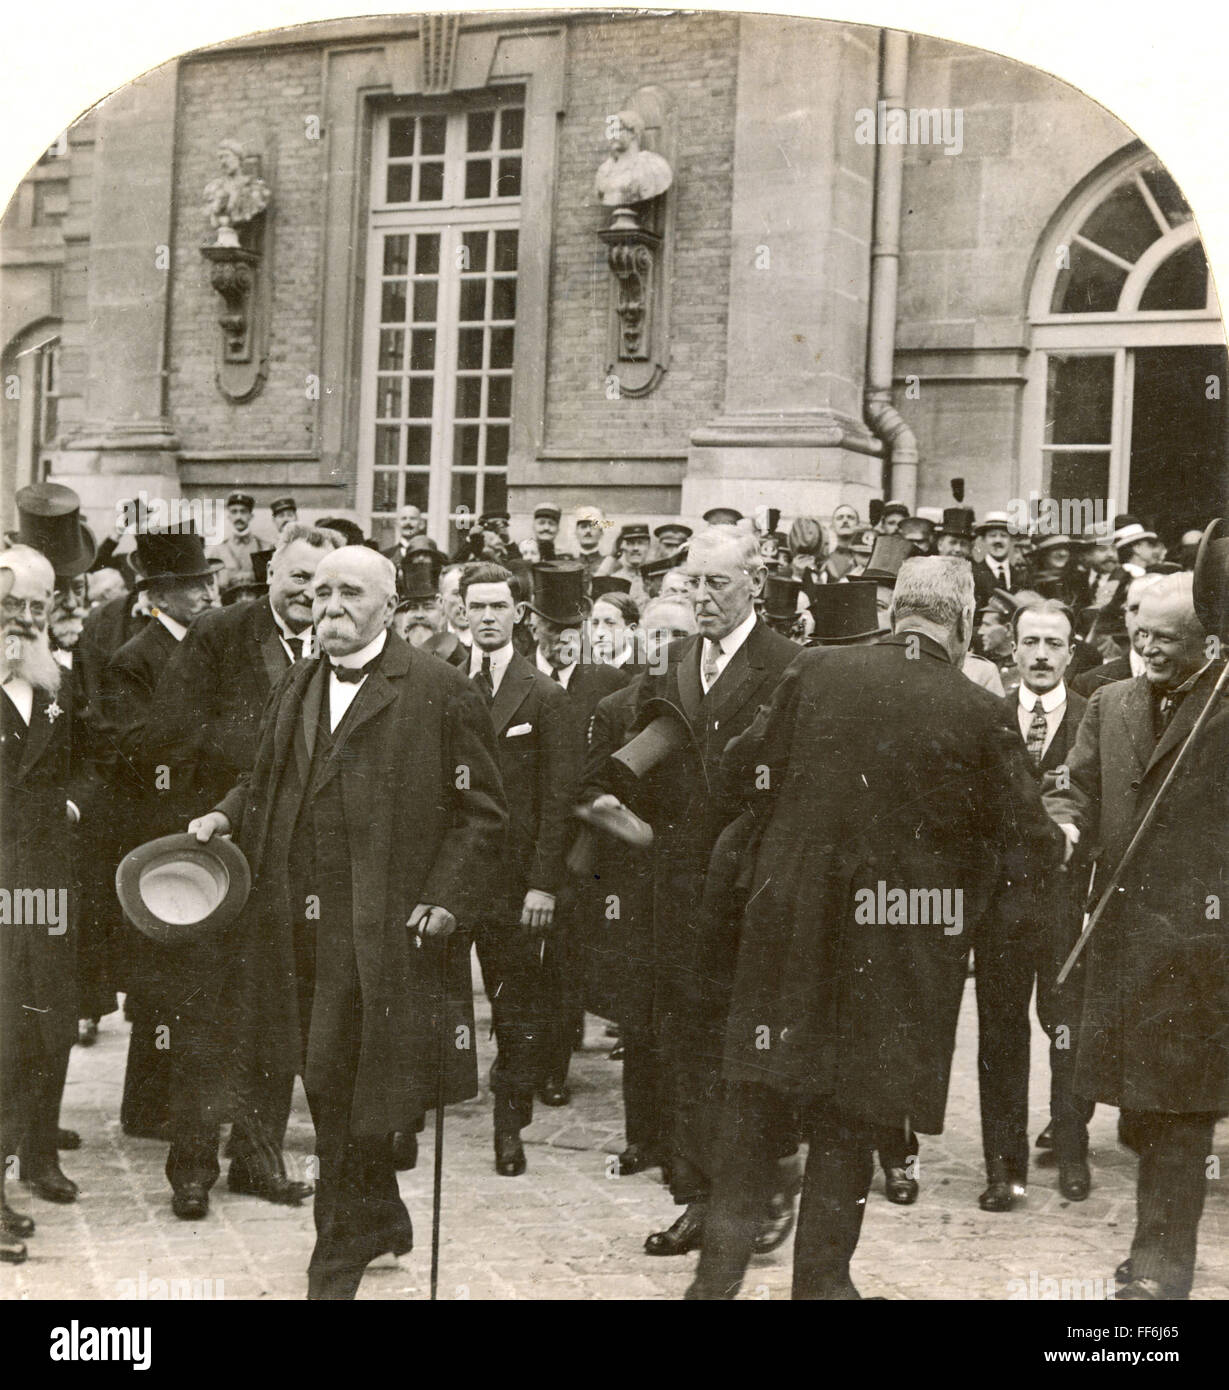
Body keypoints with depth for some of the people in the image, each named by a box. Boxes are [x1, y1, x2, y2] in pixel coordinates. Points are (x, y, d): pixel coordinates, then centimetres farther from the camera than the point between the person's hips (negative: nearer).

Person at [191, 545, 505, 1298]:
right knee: (329, 1086, 15)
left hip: (386, 931, -6)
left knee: (349, 1088, -2)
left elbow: (482, 813, -6)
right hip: (303, 926, 7)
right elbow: (266, 781, 26)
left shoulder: (442, 691, -7)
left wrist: (448, 900, -15)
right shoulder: (295, 688, 14)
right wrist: (226, 814, 7)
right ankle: (380, 1216, 35)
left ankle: (343, 1241, 15)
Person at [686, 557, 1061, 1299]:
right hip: (899, 949, -1)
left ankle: (720, 1267, 19)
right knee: (849, 1123, 13)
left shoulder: (815, 672, -7)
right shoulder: (982, 715, -12)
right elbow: (1032, 847, -6)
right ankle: (822, 1277, 21)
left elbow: (744, 769, 2)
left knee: (757, 1107, 17)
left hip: (793, 926, 2)